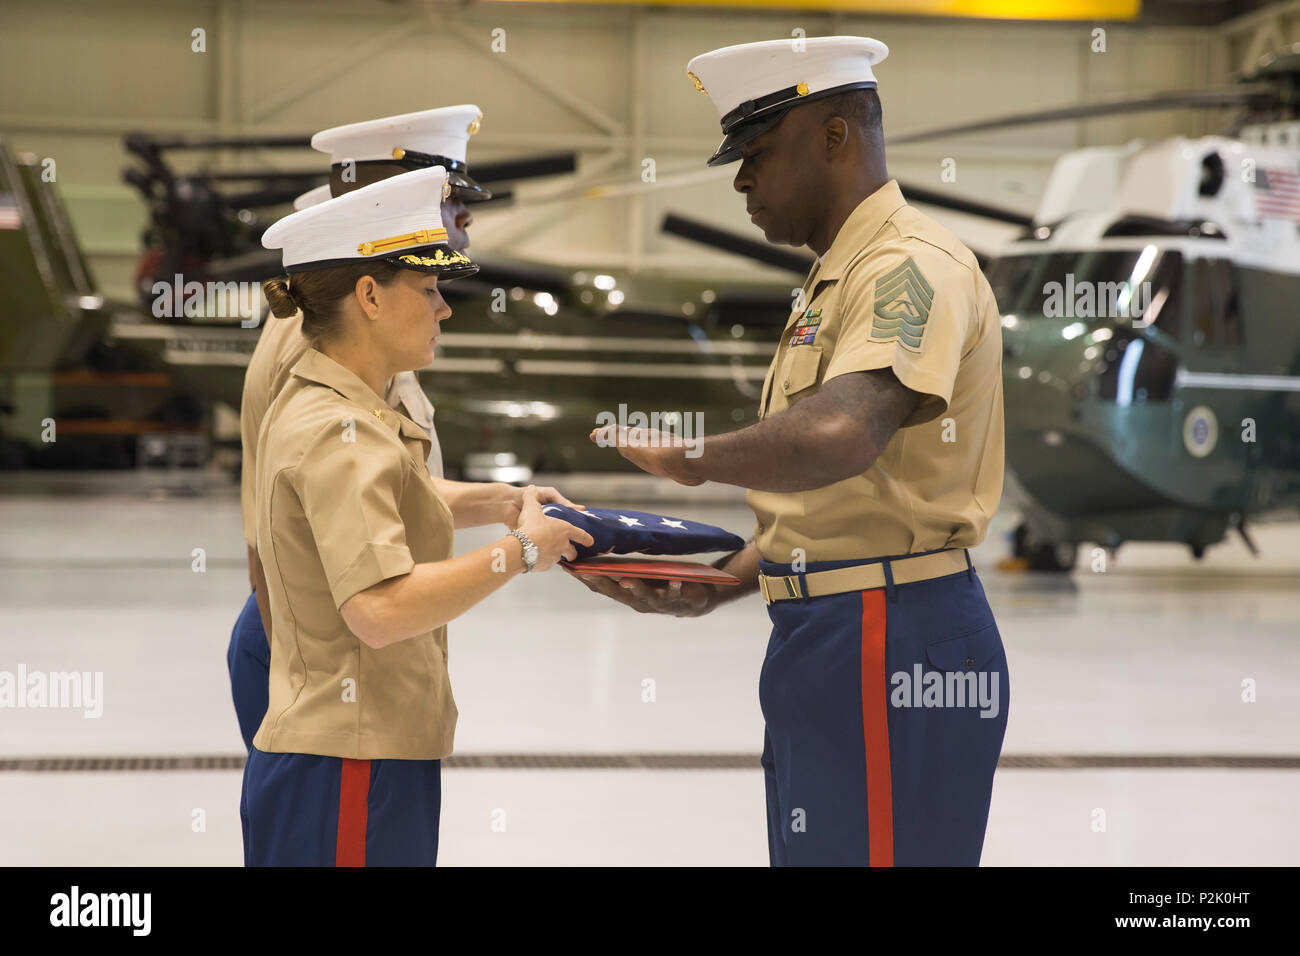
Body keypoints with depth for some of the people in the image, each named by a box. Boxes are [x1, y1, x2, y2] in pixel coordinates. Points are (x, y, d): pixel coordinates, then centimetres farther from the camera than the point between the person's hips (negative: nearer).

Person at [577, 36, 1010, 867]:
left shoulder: (913, 265, -14)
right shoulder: (836, 279, 20)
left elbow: (841, 436, -34)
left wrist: (691, 459, -19)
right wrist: (720, 583, 9)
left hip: (892, 643, -10)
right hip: (830, 640, 10)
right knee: (815, 852, 16)